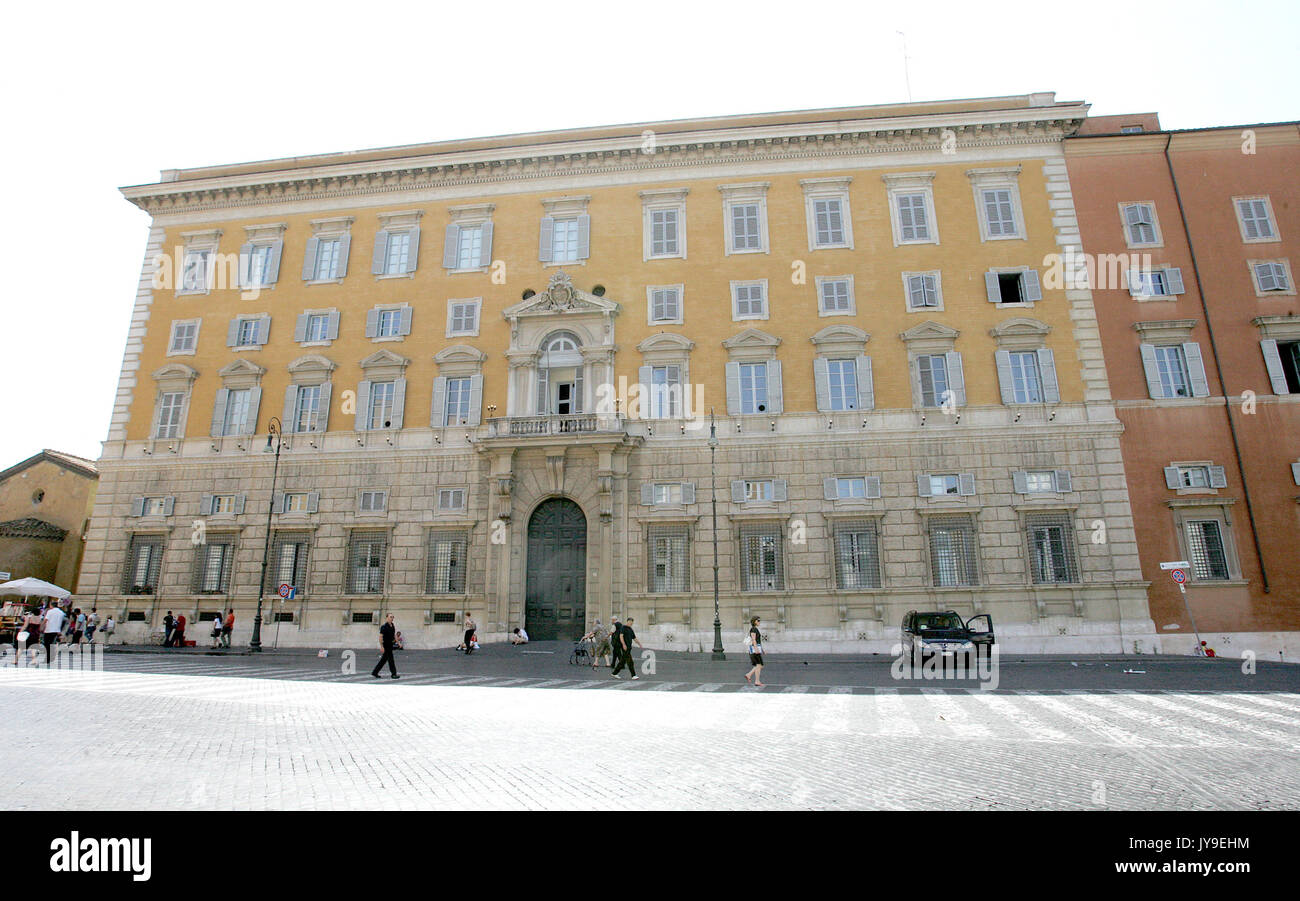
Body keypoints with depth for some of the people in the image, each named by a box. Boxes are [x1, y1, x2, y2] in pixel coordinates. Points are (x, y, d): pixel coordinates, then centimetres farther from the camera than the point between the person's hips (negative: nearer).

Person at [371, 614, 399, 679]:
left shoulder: (393, 626, 10)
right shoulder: (384, 626, -16)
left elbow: (395, 635, 17)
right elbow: (380, 637, -19)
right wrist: (382, 647, -22)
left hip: (390, 644, 9)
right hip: (386, 645, -9)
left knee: (384, 659, 13)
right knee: (390, 659, -6)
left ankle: (375, 672, 22)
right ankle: (394, 674, -1)